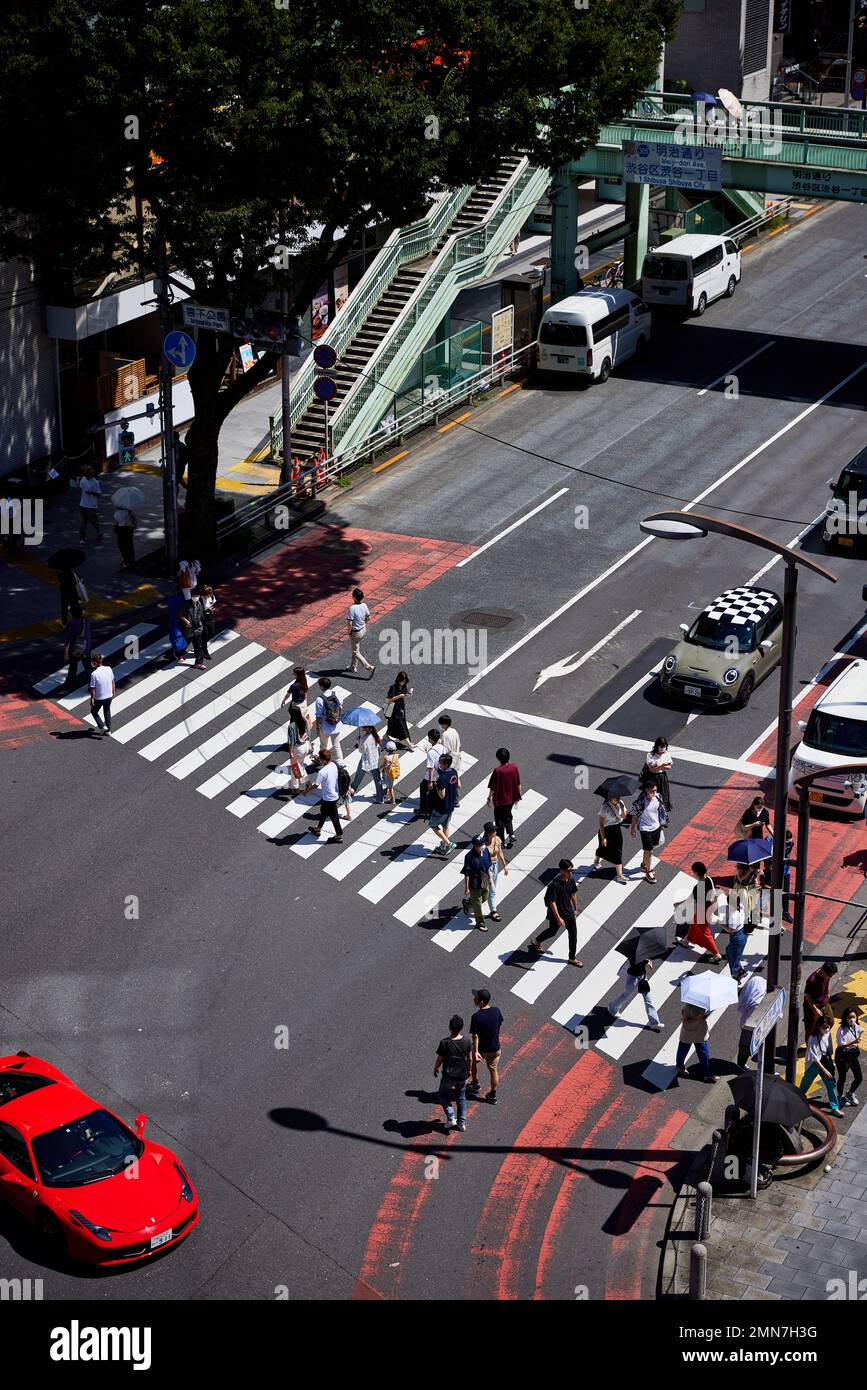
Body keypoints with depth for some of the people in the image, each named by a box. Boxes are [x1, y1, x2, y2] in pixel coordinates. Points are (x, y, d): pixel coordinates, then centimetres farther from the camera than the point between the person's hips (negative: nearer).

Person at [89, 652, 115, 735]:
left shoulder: (94, 674, -24)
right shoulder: (109, 669, -9)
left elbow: (93, 689, -18)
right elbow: (113, 682, 4)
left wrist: (92, 699, -7)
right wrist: (113, 692, 18)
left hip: (99, 698, -5)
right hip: (109, 696, 5)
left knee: (94, 711, 20)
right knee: (107, 712, 24)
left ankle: (102, 726, 9)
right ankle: (108, 730, 32)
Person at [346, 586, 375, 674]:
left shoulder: (352, 608, -29)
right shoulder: (364, 605, -7)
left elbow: (349, 623, -27)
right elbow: (368, 618, 6)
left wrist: (349, 631, -9)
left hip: (355, 632, -8)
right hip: (363, 630, 8)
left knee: (355, 652, 6)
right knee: (357, 649, 24)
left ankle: (369, 667, 0)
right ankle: (353, 667, 38)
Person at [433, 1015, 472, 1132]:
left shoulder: (444, 1043, -25)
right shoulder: (467, 1042, -15)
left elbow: (439, 1059, -12)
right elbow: (469, 1058, 0)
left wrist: (435, 1069, 10)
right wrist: (468, 1071, 18)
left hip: (449, 1077, -3)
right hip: (462, 1076, 3)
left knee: (443, 1095, 22)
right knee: (461, 1098, 23)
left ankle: (451, 1118, 10)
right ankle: (462, 1122, 28)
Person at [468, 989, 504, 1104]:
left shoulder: (476, 1017, -27)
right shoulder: (496, 1011, -14)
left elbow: (475, 1036, -23)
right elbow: (499, 1026, 1)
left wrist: (476, 1051, -20)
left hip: (481, 1049, -3)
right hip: (495, 1048, 3)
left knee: (472, 1061, 29)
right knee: (493, 1070, 18)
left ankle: (475, 1084, 39)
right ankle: (493, 1095, 29)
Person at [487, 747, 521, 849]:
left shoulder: (497, 771, -24)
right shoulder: (514, 767, -12)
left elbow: (492, 787, -15)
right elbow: (518, 784, -1)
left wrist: (489, 798, 0)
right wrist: (518, 796, 13)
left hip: (499, 800, -4)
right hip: (511, 798, 4)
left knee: (500, 820, 13)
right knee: (508, 817, 27)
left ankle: (501, 841, 22)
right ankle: (511, 834, 16)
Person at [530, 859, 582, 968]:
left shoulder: (571, 880, -9)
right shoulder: (554, 885, -30)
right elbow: (552, 902, -26)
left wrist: (575, 909, 17)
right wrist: (558, 918, -27)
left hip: (569, 912, 6)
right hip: (556, 914, -5)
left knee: (573, 934, 6)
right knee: (552, 931, 18)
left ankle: (572, 958, 20)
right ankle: (536, 942, 48)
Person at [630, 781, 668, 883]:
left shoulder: (657, 798, -7)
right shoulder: (640, 802, -22)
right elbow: (635, 815, -10)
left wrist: (662, 824, 15)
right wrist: (633, 828, -3)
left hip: (656, 827, 6)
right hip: (645, 829, -6)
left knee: (650, 848, 22)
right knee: (649, 851, -3)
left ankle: (644, 864, 46)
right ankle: (648, 872, 12)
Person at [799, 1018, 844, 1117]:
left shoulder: (828, 1034, -7)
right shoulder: (813, 1039, -27)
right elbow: (814, 1058, -23)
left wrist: (830, 1064, 15)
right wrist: (824, 1070, -23)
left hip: (825, 1062, 6)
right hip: (814, 1064, -6)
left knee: (831, 1084, 7)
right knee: (806, 1083, 12)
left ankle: (834, 1108, 17)